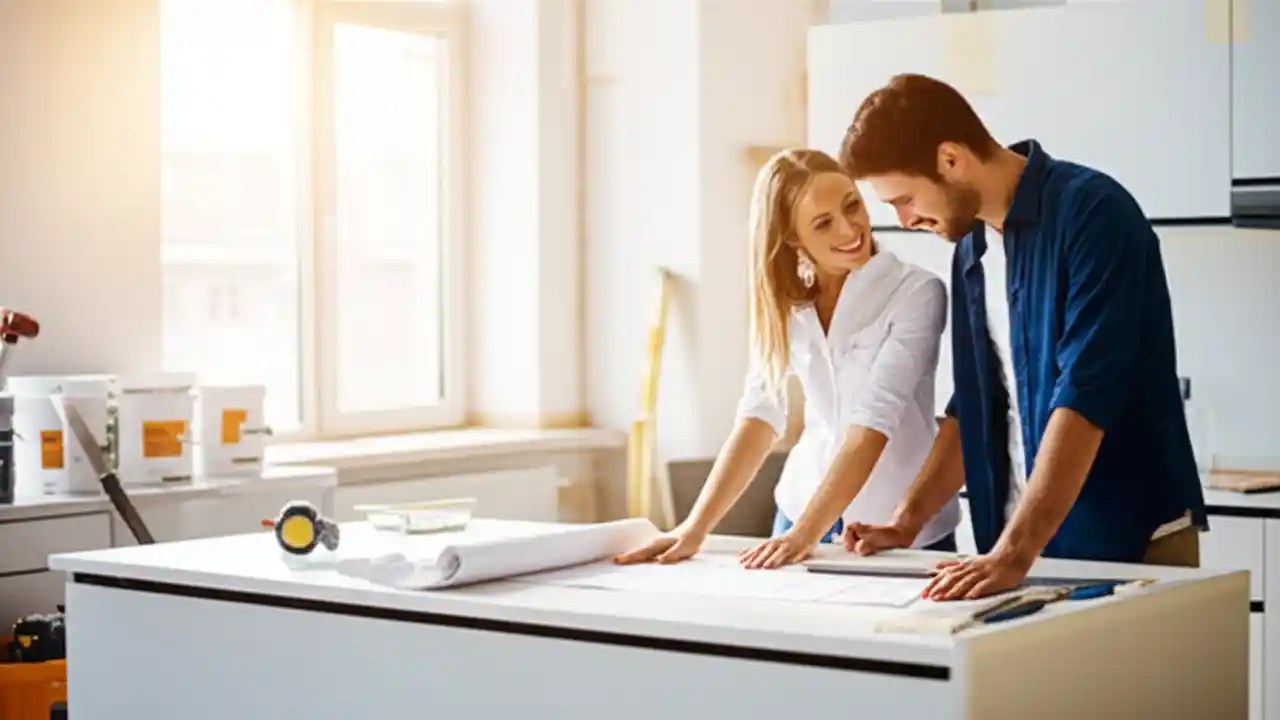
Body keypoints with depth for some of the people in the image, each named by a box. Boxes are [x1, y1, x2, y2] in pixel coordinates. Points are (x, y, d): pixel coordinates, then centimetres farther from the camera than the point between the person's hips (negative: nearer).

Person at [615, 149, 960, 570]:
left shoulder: (917, 293, -15)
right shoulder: (785, 304, 0)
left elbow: (873, 422, -23)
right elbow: (760, 416, -9)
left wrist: (808, 533, -32)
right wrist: (695, 528, -20)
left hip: (906, 533, -3)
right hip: (799, 514, 4)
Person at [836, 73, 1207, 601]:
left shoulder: (1092, 214, -16)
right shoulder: (971, 245, 7)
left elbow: (1085, 397, -25)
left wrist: (1013, 554, -30)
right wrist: (907, 522, 5)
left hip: (1131, 541, -6)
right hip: (1023, 544, 6)